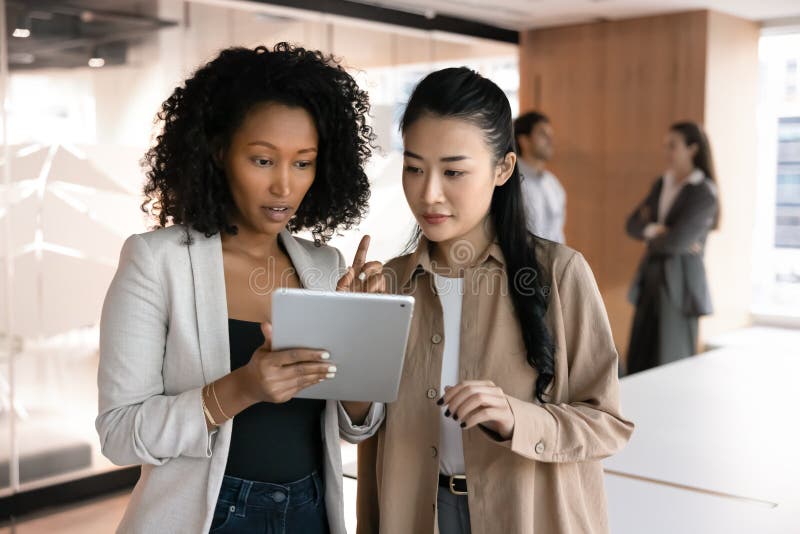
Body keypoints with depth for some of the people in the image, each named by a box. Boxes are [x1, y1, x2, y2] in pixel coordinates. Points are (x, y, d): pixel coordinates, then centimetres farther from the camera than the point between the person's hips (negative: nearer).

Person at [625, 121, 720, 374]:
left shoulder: (704, 193, -11)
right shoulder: (662, 183, 11)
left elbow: (676, 242, -19)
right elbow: (632, 225, 7)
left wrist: (649, 235, -1)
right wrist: (655, 230, -13)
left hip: (679, 282, -7)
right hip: (651, 277, 7)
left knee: (670, 365, -1)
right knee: (639, 362, 7)